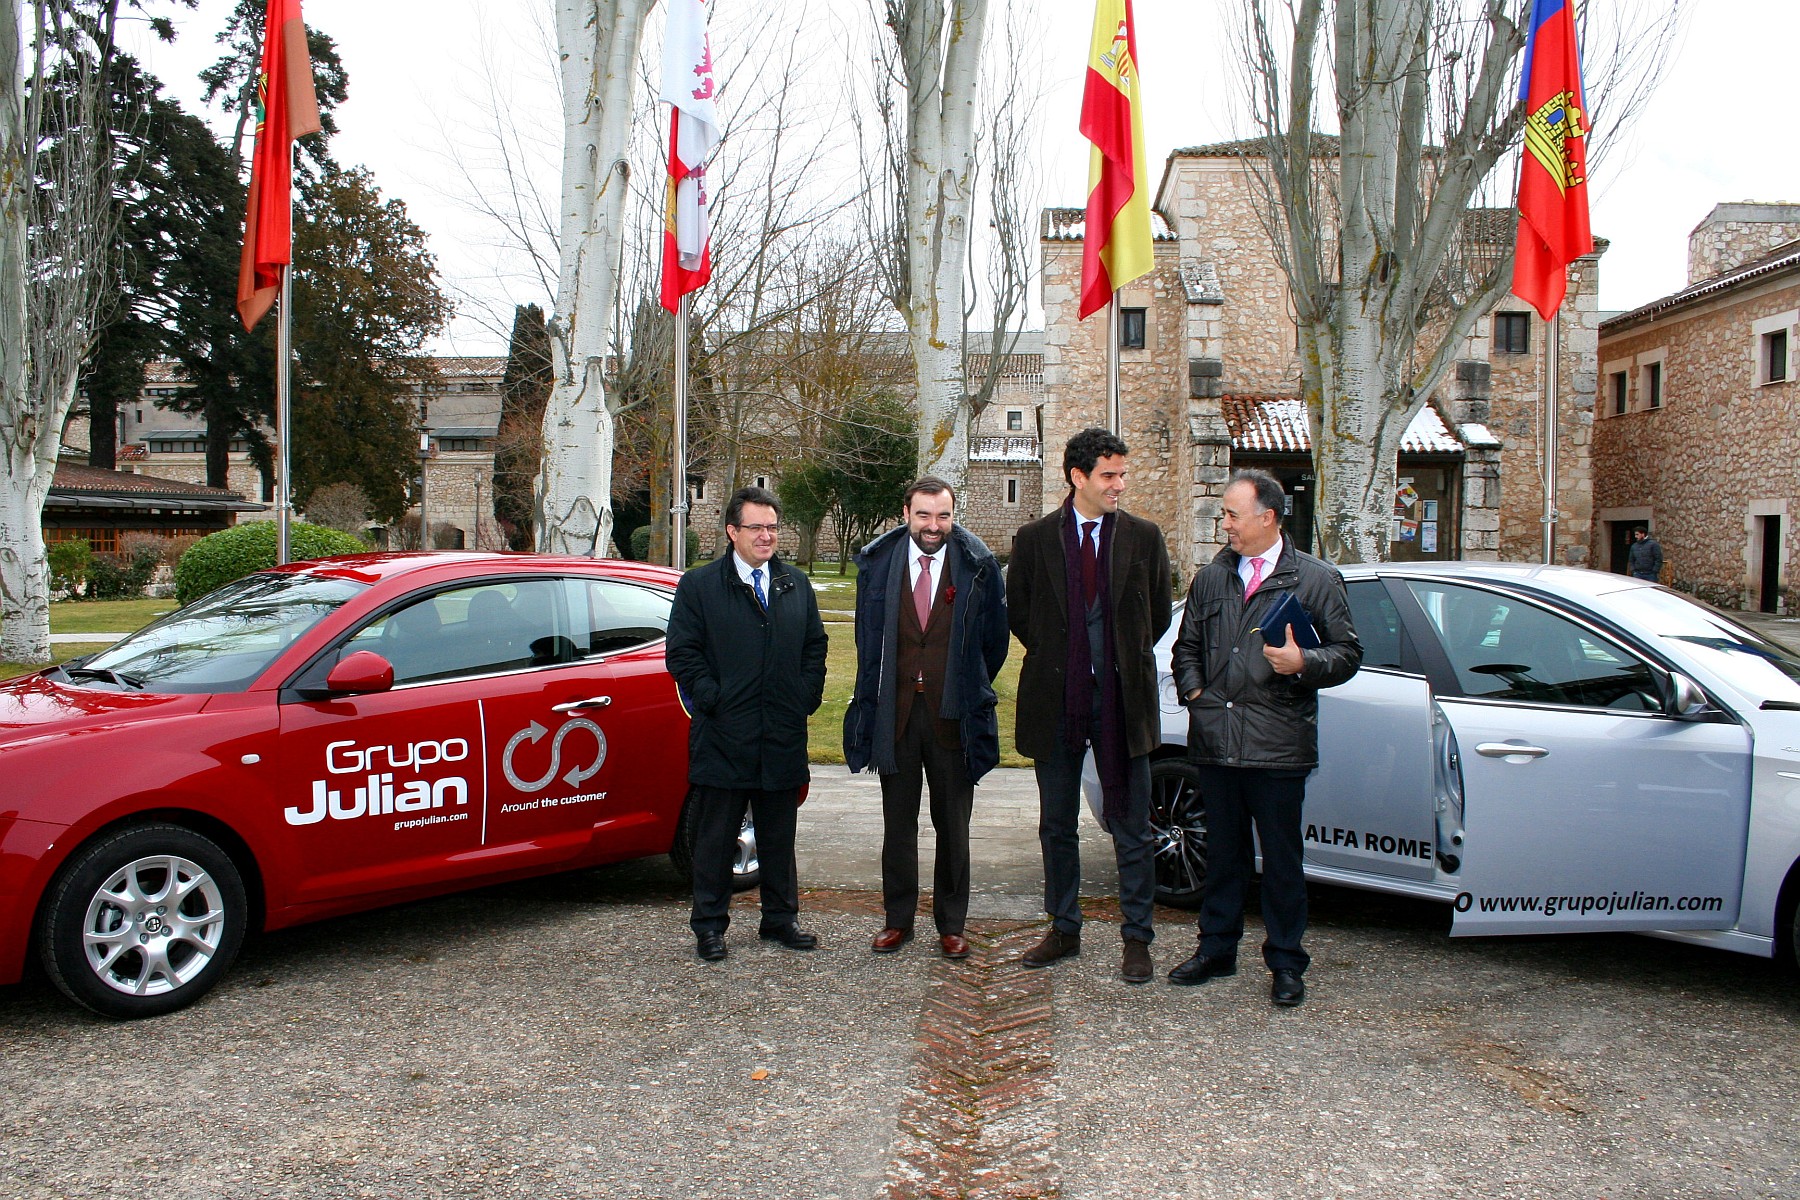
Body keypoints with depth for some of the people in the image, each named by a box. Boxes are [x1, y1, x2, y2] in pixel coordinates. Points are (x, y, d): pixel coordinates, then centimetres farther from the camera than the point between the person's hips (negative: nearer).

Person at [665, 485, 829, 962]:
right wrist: (712, 702, -12)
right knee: (715, 838, 6)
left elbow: (815, 648, 15)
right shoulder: (698, 586, -1)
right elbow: (682, 654, -4)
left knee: (779, 836, 14)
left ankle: (781, 918, 27)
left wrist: (805, 699, 2)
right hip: (722, 738, -3)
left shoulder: (797, 586, 12)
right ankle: (709, 925, 18)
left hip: (784, 738, 4)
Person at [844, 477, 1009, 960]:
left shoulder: (978, 565, -4)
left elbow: (995, 639, 6)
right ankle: (898, 919, 23)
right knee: (898, 824, 10)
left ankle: (951, 925, 21)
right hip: (895, 712, 1)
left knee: (953, 826, 8)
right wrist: (872, 697, 12)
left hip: (953, 716, -1)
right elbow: (867, 637, 11)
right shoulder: (878, 563, 1)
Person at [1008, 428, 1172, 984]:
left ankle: (1137, 939, 18)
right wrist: (1052, 657, 8)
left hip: (1122, 700, 0)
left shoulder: (1144, 537, 2)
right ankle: (1063, 929, 27)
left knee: (1131, 829, 5)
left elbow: (1159, 612, 12)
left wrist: (1127, 658, 9)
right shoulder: (1034, 539, 1)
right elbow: (1018, 611, 11)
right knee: (1057, 828, 12)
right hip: (1056, 702, 1)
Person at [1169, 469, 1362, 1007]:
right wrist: (1194, 690, 5)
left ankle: (1286, 962, 18)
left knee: (1282, 857, 4)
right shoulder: (1210, 577, 13)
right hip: (1215, 738, 4)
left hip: (1278, 743, -4)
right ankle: (1216, 949, 27)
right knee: (1223, 851, 14)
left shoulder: (1316, 578, 1)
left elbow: (1348, 652, 1)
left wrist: (1304, 663, -16)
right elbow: (1186, 646, 21)